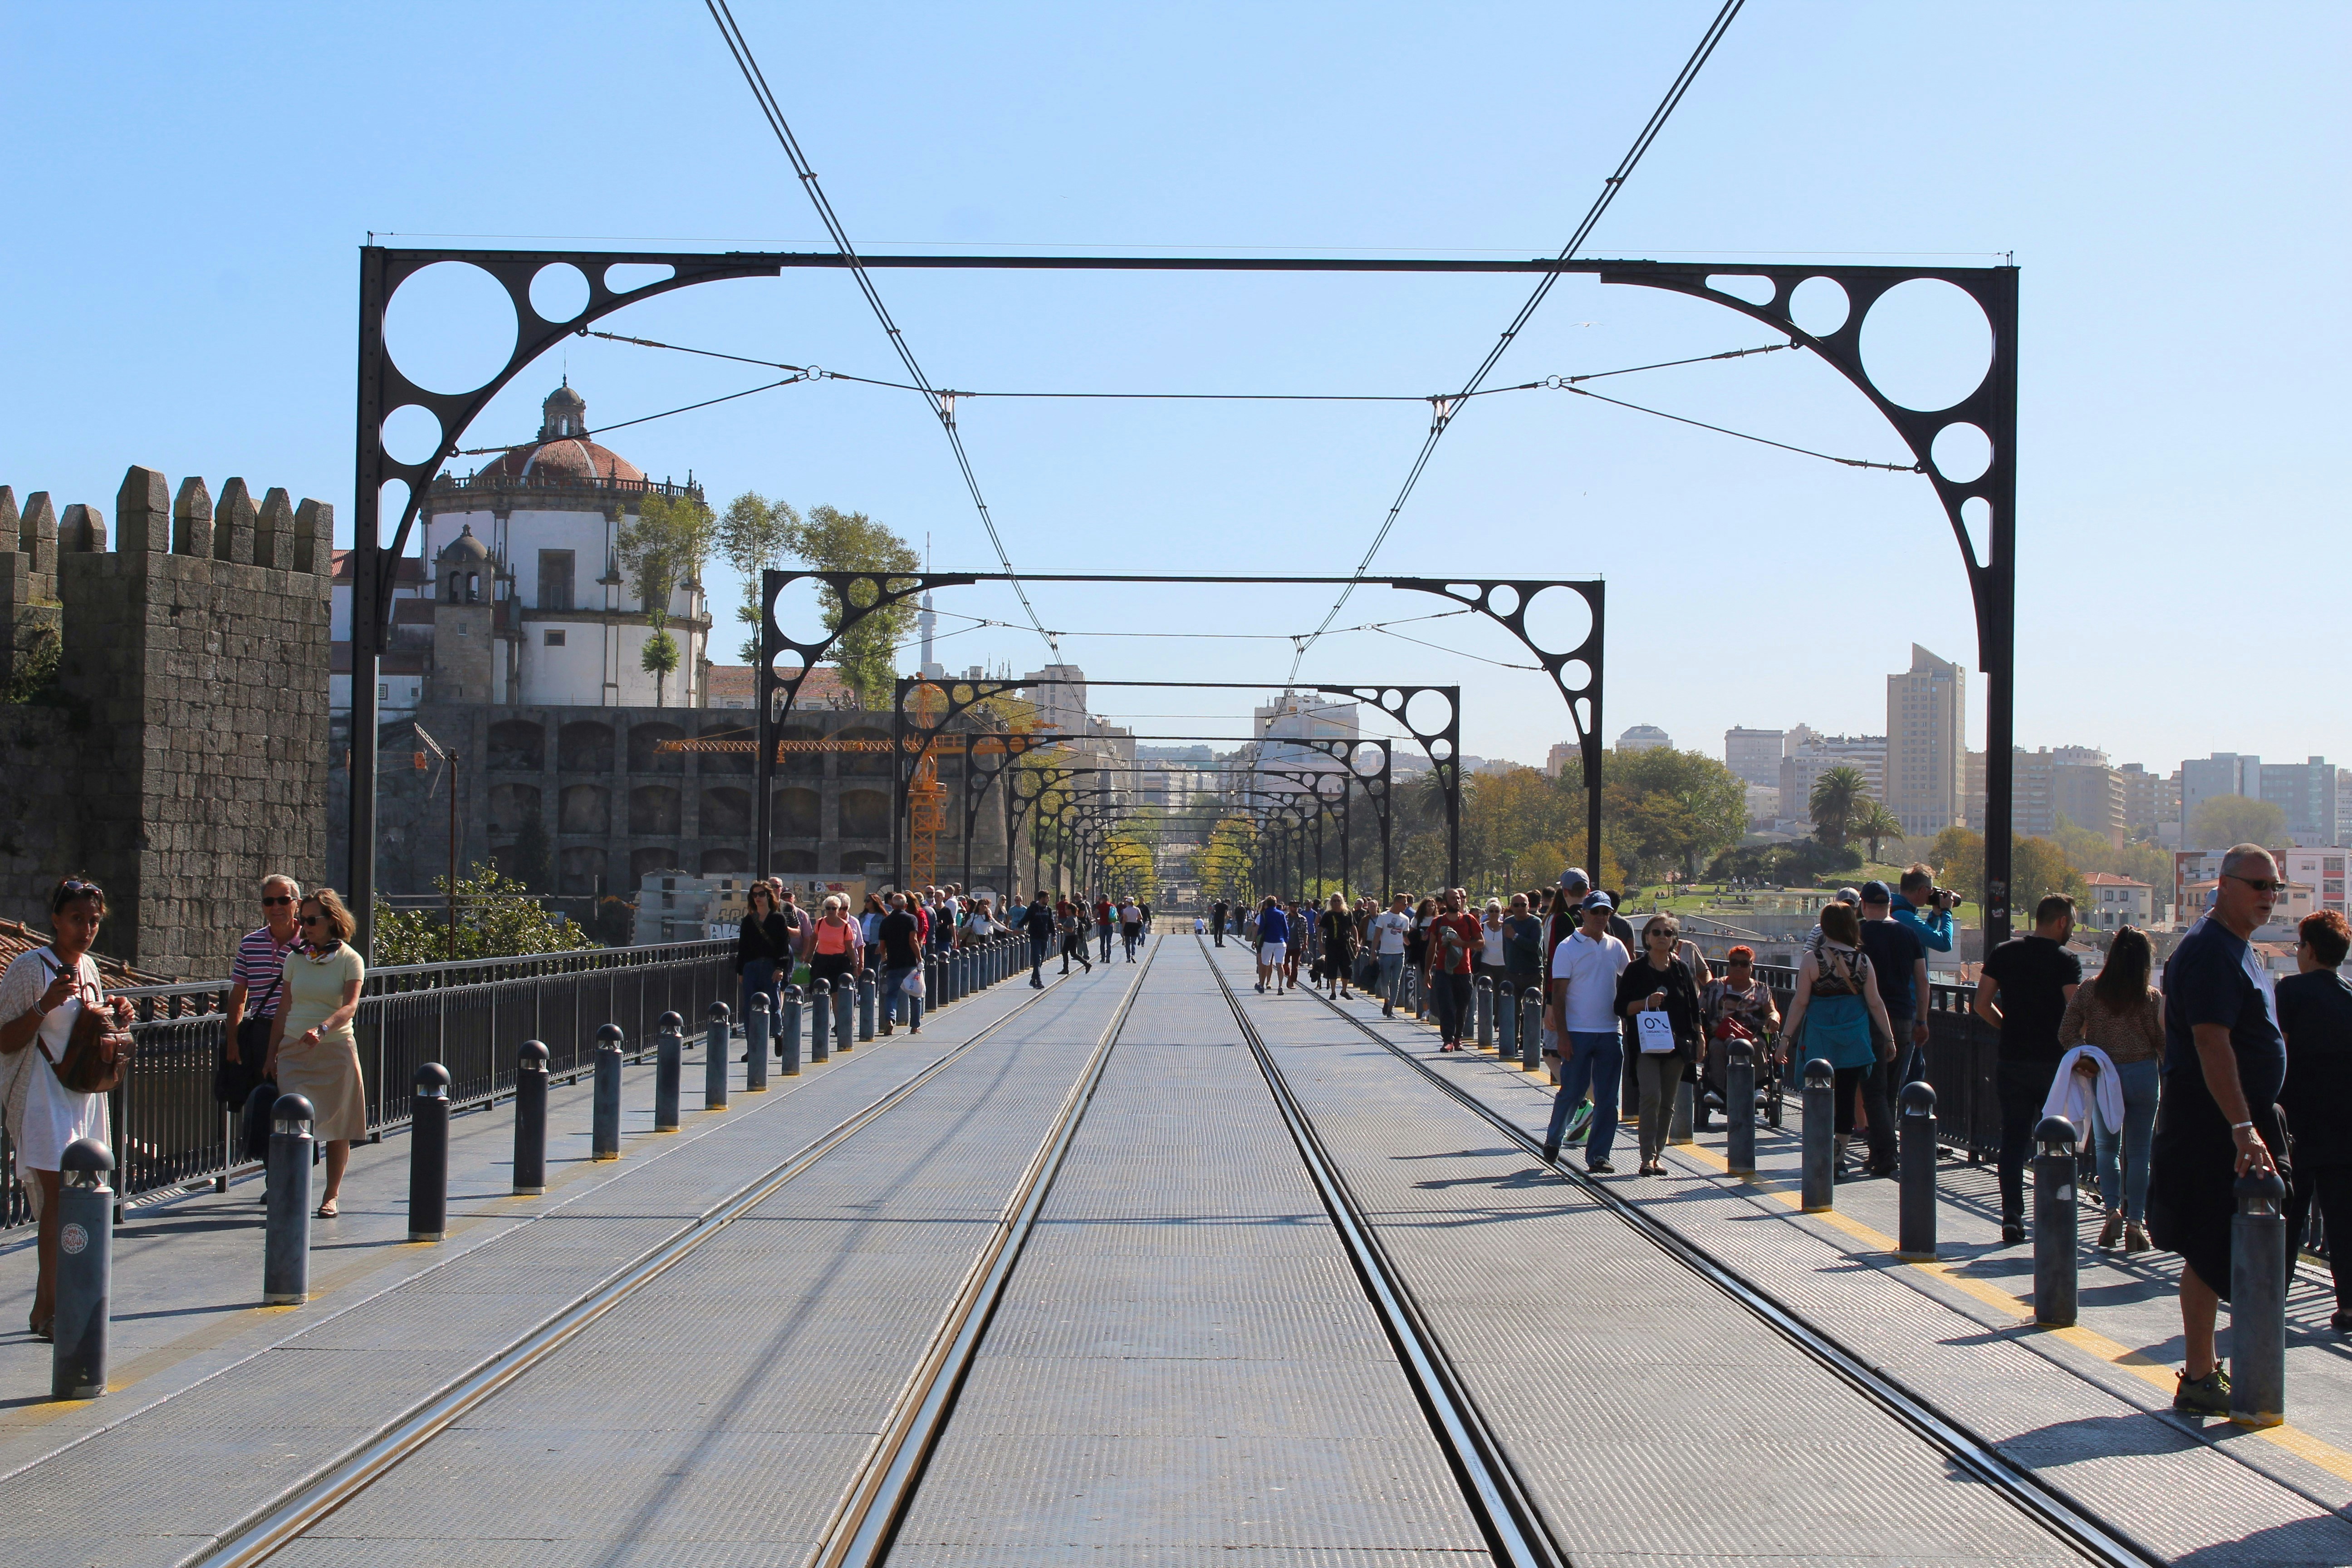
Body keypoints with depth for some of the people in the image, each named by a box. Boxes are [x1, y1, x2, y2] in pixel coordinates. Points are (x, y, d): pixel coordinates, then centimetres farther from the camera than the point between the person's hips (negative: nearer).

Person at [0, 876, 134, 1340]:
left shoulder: (89, 968, 13)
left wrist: (114, 1017, 5)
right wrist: (45, 1006, -25)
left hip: (84, 1095, 7)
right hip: (43, 1097, -7)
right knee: (59, 1196, -12)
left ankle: (46, 1306, 15)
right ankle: (50, 1309, -10)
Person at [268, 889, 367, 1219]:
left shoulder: (349, 960, -2)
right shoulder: (296, 959, 9)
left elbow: (349, 1006, -15)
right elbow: (285, 1010, 12)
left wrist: (322, 1029, -33)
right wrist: (271, 1055, 9)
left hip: (335, 1050, -3)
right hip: (294, 1050, 3)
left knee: (336, 1128, 3)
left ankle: (331, 1196, 14)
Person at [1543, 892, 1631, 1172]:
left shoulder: (1616, 947, 9)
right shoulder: (1568, 948, -4)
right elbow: (1558, 994, -6)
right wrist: (1563, 1035, -13)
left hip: (1609, 1032, 4)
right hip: (1577, 1032, -4)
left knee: (1607, 1099, 2)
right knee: (1572, 1092, 0)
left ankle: (1598, 1156, 7)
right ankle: (1553, 1139, 24)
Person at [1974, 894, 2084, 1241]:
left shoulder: (2004, 953, 5)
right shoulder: (2066, 961, -8)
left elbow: (1982, 1004, 3)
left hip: (2012, 1060, 3)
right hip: (2053, 1062, -3)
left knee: (2013, 1139, 6)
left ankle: (2012, 1216, 0)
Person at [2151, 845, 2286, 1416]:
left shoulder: (2237, 947, 16)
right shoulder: (2209, 951, -17)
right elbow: (2212, 1043, -25)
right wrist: (2243, 1127, -30)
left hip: (2236, 1122, 10)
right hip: (2210, 1127, -10)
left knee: (2215, 1253, 14)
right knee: (2210, 1253, -7)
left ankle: (2203, 1368, 22)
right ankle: (2198, 1380, -3)